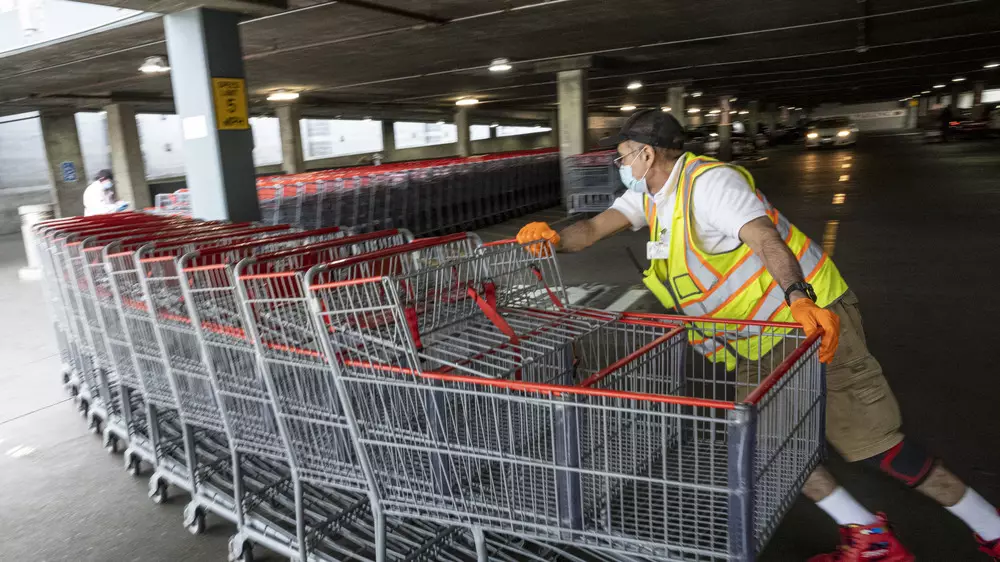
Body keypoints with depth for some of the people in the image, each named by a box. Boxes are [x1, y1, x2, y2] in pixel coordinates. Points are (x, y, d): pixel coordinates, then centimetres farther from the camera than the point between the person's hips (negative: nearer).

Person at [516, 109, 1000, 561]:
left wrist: (800, 299, -47)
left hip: (812, 315, -9)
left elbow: (766, 239, -32)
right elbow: (594, 229, -2)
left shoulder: (709, 181, -19)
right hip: (764, 339, 9)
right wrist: (552, 239, -22)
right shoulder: (650, 195, 8)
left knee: (871, 441, -5)